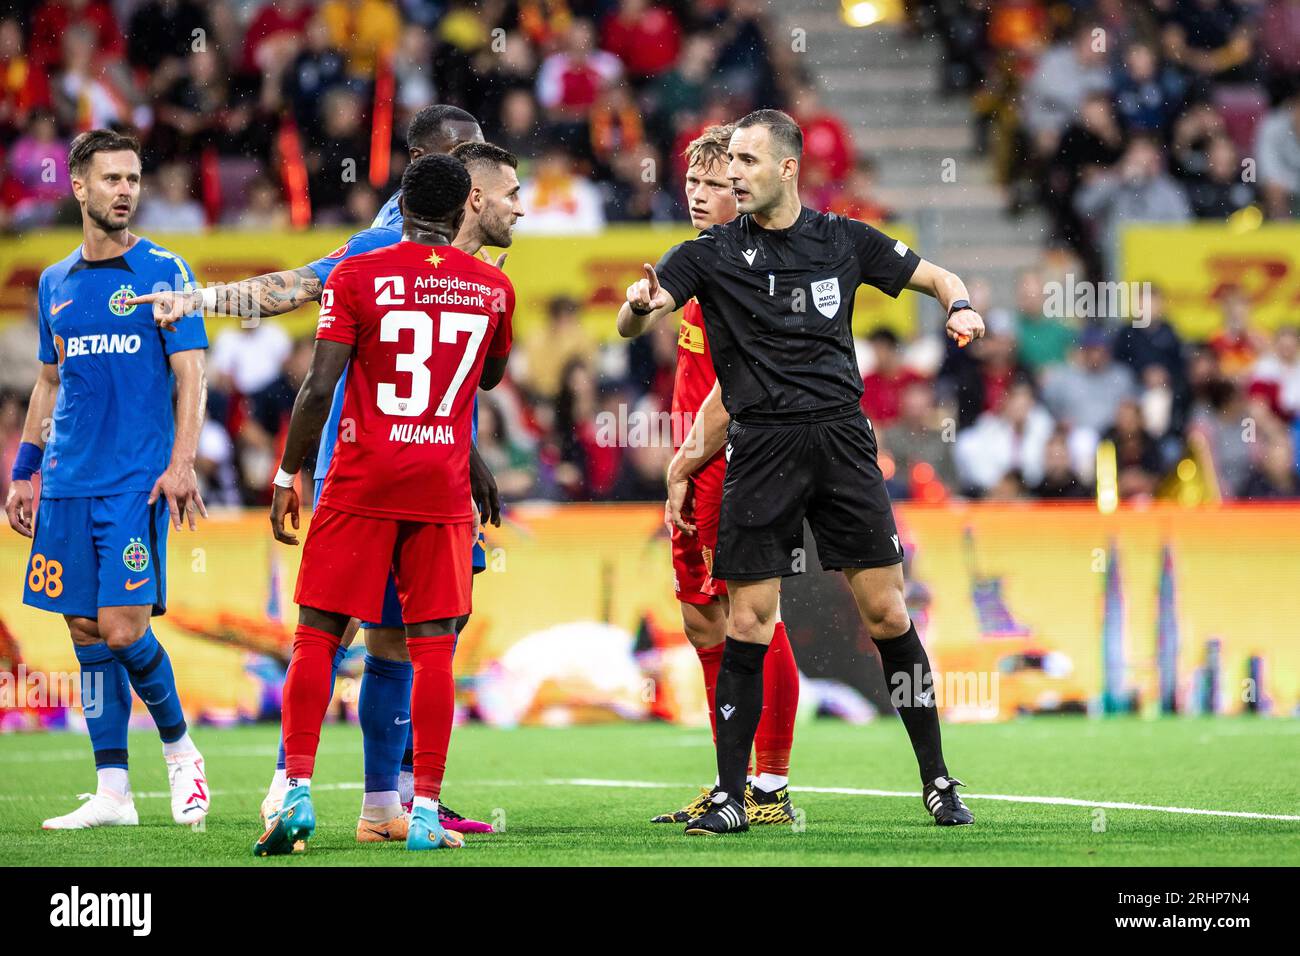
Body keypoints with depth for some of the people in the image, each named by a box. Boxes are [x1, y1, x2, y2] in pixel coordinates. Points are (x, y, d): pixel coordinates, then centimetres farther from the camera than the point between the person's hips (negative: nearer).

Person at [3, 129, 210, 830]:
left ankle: (180, 749, 11)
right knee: (87, 632, 3)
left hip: (136, 481, -5)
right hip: (68, 483, 5)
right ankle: (112, 792, 7)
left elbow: (190, 375, -4)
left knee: (123, 628, -13)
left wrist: (181, 464, -15)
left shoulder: (162, 271, 0)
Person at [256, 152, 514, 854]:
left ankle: (298, 790, -6)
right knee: (433, 644, 3)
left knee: (318, 635, 4)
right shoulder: (493, 286, 5)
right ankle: (425, 810, -2)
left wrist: (287, 476, 0)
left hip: (362, 481, -2)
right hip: (444, 487, 2)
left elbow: (319, 388, -8)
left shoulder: (358, 276, -4)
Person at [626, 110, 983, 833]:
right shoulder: (714, 253, 2)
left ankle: (938, 782, 11)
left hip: (842, 440, 1)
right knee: (748, 625, -5)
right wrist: (642, 303, -32)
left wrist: (959, 305, -5)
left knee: (888, 615, 1)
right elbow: (638, 313, -8)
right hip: (760, 446, -1)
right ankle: (731, 796, 4)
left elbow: (937, 277, 18)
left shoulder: (844, 241, 7)